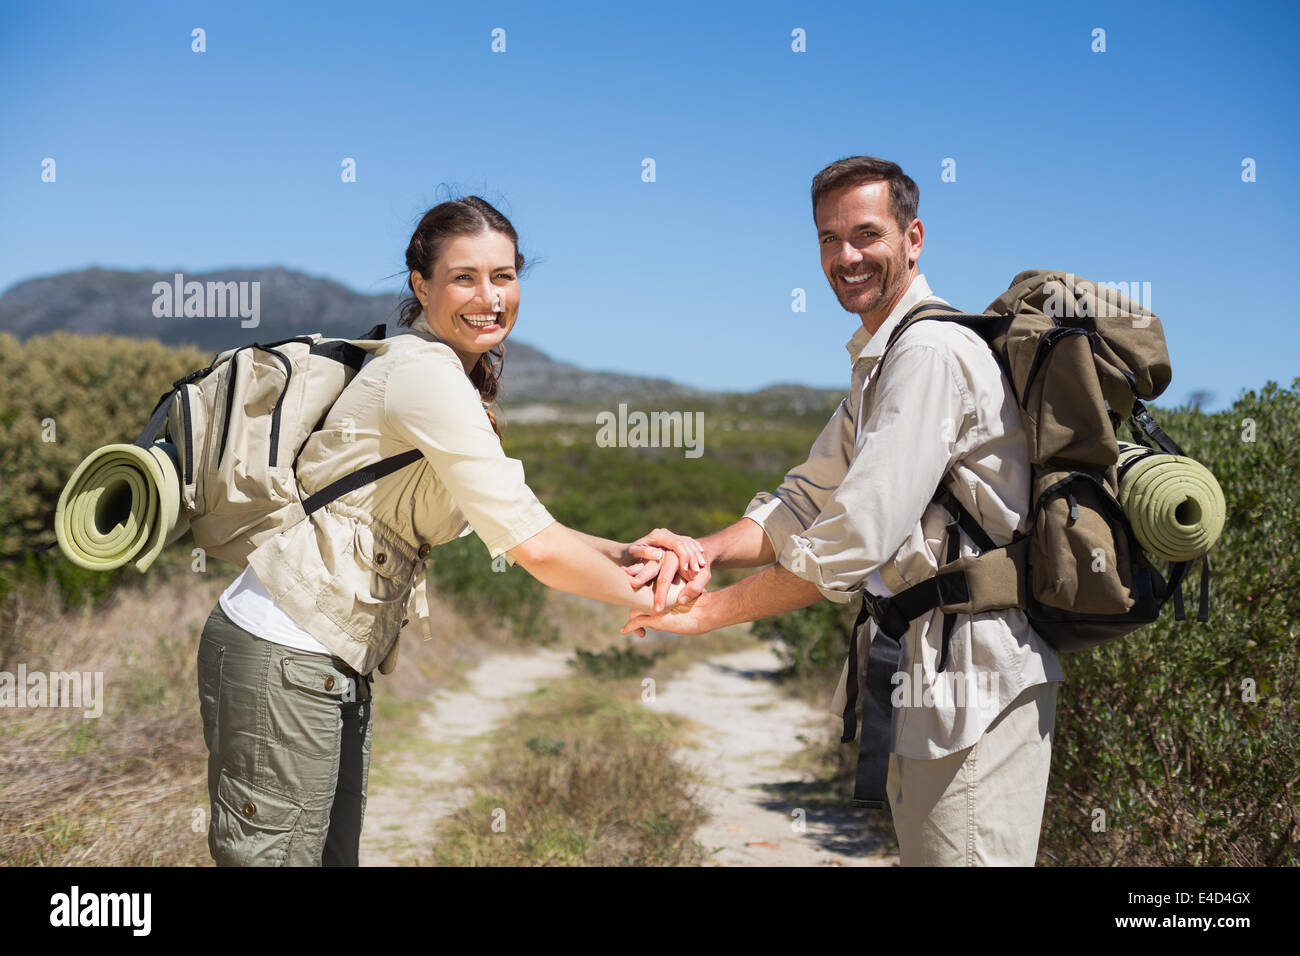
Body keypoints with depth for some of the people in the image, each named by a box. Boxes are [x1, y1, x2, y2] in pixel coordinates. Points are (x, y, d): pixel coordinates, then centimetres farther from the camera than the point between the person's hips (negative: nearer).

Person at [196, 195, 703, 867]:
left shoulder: (457, 380, 13)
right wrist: (642, 596, -8)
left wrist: (623, 552, 0)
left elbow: (510, 519, 14)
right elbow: (533, 546, -22)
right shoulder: (424, 373, -18)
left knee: (333, 854, 16)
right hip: (282, 659, -10)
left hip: (335, 661, 10)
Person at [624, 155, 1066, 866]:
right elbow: (808, 500, 13)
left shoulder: (930, 353, -18)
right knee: (922, 852, 19)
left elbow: (855, 539, -24)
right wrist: (701, 553, -6)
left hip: (972, 676, -10)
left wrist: (704, 612, -16)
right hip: (923, 664, 10)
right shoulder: (877, 364, 17)